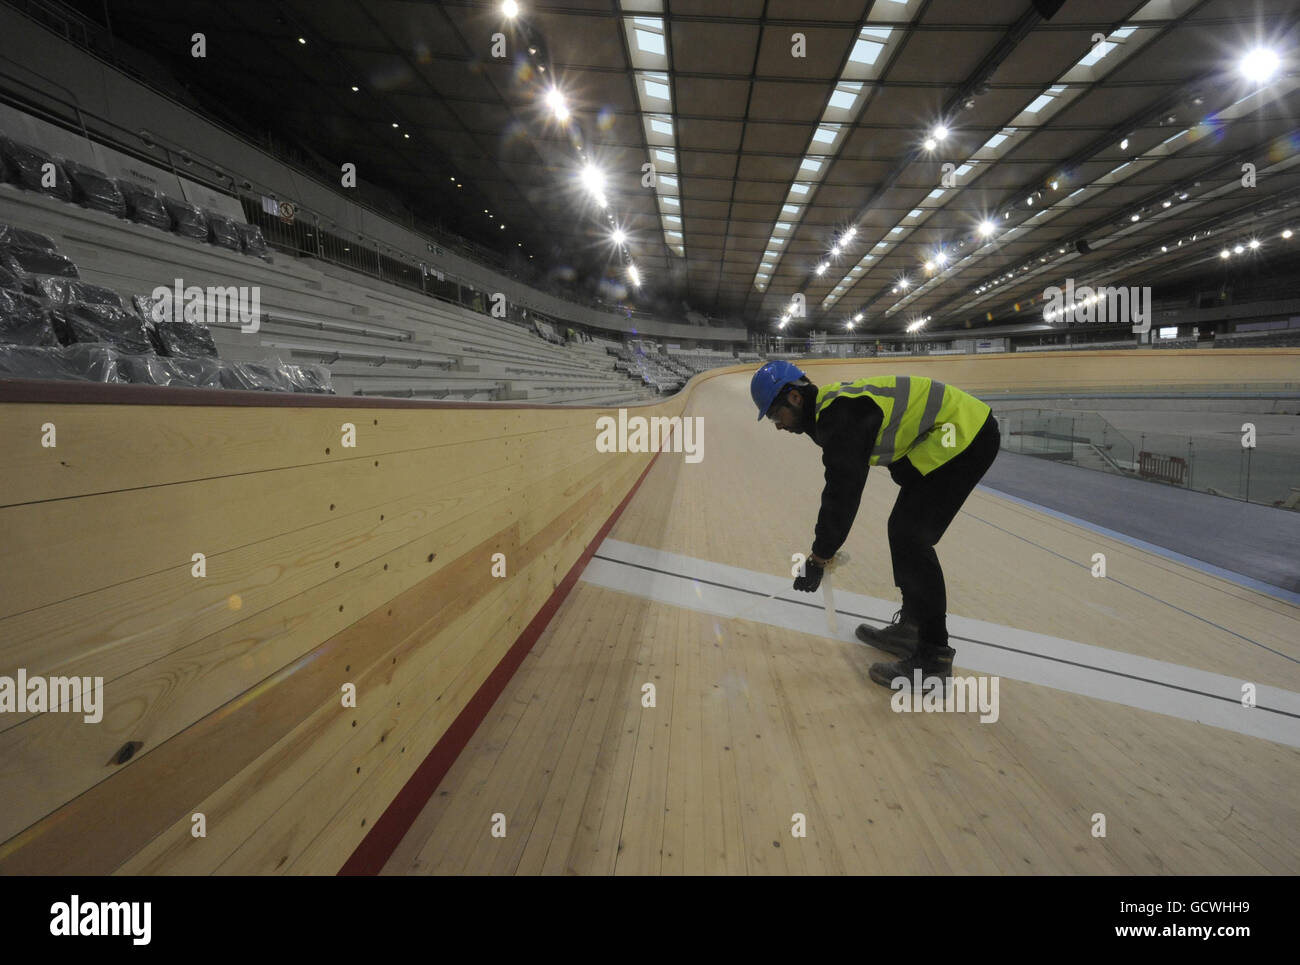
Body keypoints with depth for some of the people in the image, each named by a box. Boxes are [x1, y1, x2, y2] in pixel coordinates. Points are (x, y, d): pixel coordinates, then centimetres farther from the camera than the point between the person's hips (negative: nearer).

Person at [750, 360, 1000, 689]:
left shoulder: (841, 415, -23)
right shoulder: (833, 406, 9)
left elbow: (842, 492, -24)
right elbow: (841, 487, 14)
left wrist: (818, 559, -14)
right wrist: (826, 548, 14)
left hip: (968, 436, -10)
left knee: (910, 538, -12)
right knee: (902, 529, 13)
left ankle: (933, 656, -2)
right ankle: (910, 627, 25)